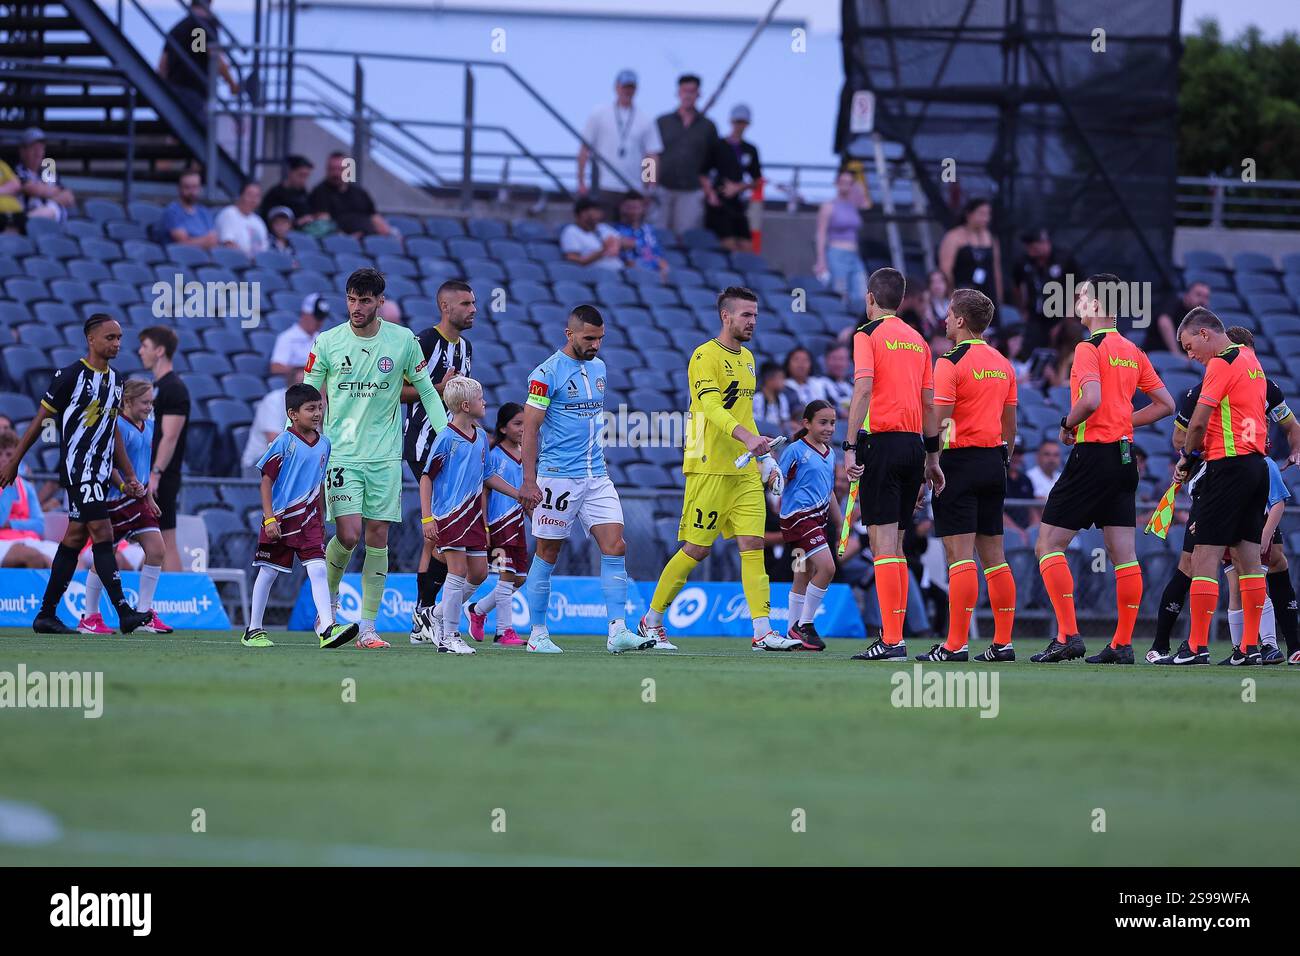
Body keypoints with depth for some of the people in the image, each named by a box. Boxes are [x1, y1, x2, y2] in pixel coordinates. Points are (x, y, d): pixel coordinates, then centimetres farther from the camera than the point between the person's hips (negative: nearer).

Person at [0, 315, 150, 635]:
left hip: (100, 472, 8)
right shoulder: (70, 376, -9)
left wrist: (128, 477, 17)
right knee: (102, 535, -14)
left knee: (75, 539, 8)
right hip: (76, 467, -8)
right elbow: (41, 419, -3)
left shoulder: (115, 380, 14)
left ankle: (47, 614, 13)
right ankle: (124, 612, -20)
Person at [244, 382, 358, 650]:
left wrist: (320, 520, 20)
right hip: (280, 519, -4)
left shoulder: (323, 444, 7)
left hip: (308, 520, 4)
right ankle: (253, 630, 18)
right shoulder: (284, 442, -11)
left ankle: (327, 628, -18)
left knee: (318, 570, -10)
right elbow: (266, 481, -9)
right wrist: (269, 519, -15)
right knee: (268, 572, 6)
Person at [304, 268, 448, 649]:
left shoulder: (403, 341, 1)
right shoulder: (328, 342, -2)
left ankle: (368, 627, 5)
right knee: (348, 535, -14)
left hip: (385, 456, 1)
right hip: (340, 454, -1)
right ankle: (329, 595, 17)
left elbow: (426, 390, 10)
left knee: (378, 537, -1)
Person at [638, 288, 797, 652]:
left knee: (753, 546, -4)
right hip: (710, 468, -7)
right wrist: (747, 437, -38)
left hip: (745, 470, 7)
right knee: (697, 549, -3)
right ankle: (651, 623, 12)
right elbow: (712, 407, -23)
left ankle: (763, 632, -10)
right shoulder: (706, 356, -9)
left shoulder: (746, 358, 17)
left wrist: (766, 459, 20)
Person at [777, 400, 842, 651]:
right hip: (798, 515, -8)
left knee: (804, 577, 12)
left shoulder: (829, 455, 15)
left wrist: (842, 525, 26)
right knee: (826, 567, -18)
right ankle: (804, 625, -9)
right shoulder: (795, 450, -8)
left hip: (818, 517, 8)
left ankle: (794, 633, 18)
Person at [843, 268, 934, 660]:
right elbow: (930, 400, 15)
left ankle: (891, 642, -14)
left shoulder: (868, 334, -4)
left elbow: (863, 389, -15)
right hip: (914, 444, 7)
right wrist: (930, 455, 19)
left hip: (882, 440, -7)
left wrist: (850, 447, -17)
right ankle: (894, 635, 14)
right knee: (895, 545, 13)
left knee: (883, 543, -8)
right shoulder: (917, 339, 15)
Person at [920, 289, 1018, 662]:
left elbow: (939, 417, -16)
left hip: (960, 462, -7)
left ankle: (955, 644, -12)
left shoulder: (951, 362, -10)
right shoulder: (1002, 363, 12)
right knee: (993, 554, 10)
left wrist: (931, 461, -13)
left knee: (960, 554, -10)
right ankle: (1002, 642, 10)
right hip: (994, 462, 7)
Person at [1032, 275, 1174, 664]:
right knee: (1123, 553, 5)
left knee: (1048, 546, -2)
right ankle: (1123, 643, 4)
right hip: (1124, 456, 8)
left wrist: (1068, 424, -8)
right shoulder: (1132, 351, 13)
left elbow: (1091, 398, -26)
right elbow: (1165, 404, 15)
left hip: (1093, 455, -8)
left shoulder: (1089, 348, -10)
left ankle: (1068, 636, -9)